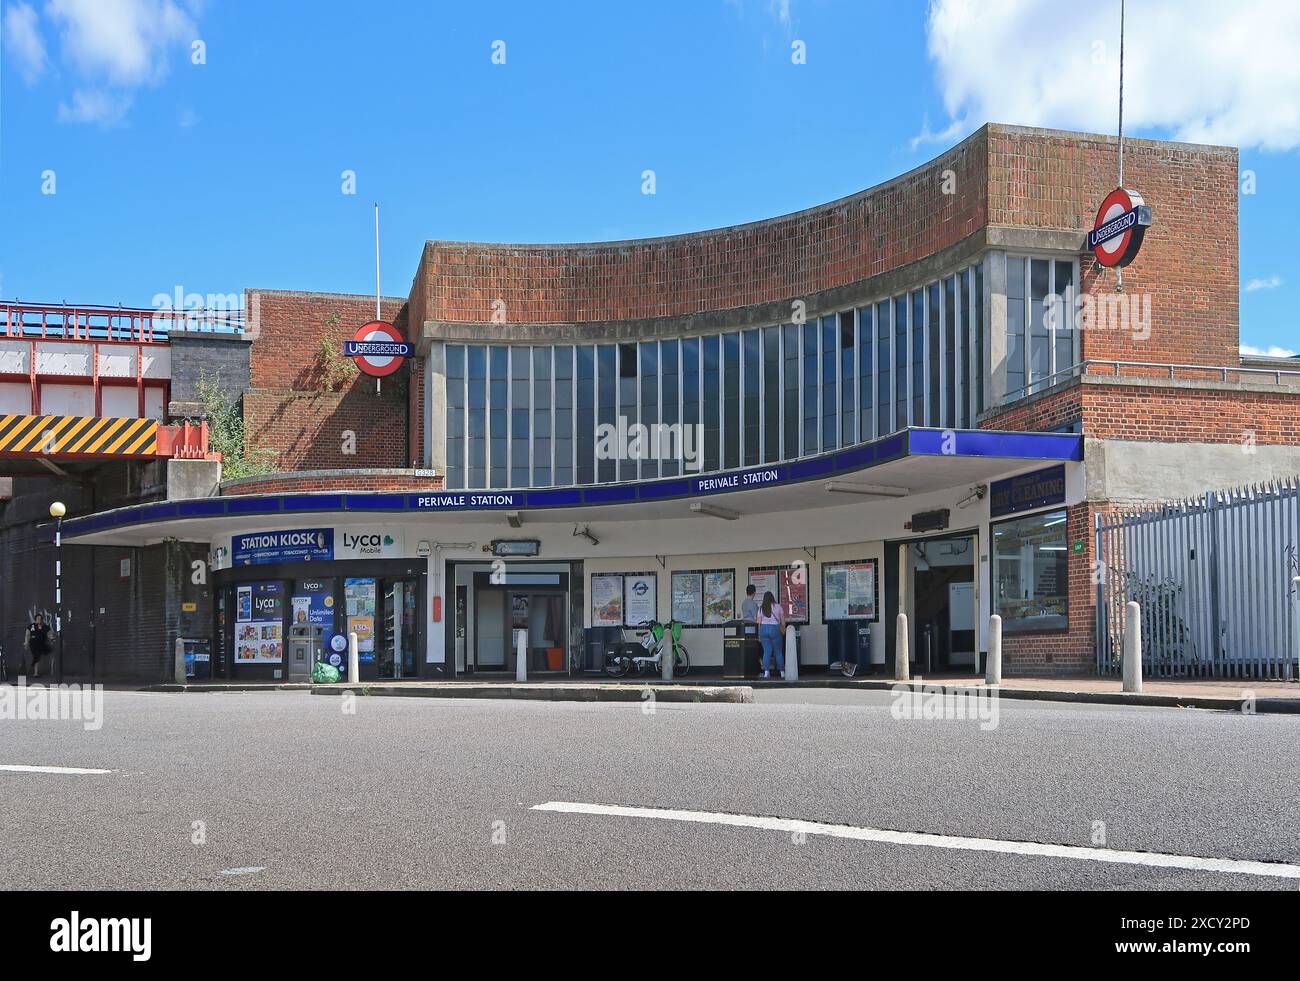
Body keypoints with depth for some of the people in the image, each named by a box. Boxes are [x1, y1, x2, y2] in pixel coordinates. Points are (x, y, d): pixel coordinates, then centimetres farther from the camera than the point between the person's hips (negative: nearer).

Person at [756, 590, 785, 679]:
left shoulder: (761, 608, 6)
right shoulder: (777, 606, 1)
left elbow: (759, 622, 5)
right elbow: (782, 621, 3)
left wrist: (759, 635, 10)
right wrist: (783, 630, 18)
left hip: (763, 629, 2)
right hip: (775, 629, -2)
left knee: (766, 651, 4)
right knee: (778, 652, 7)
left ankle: (766, 672, -7)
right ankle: (782, 673, 10)